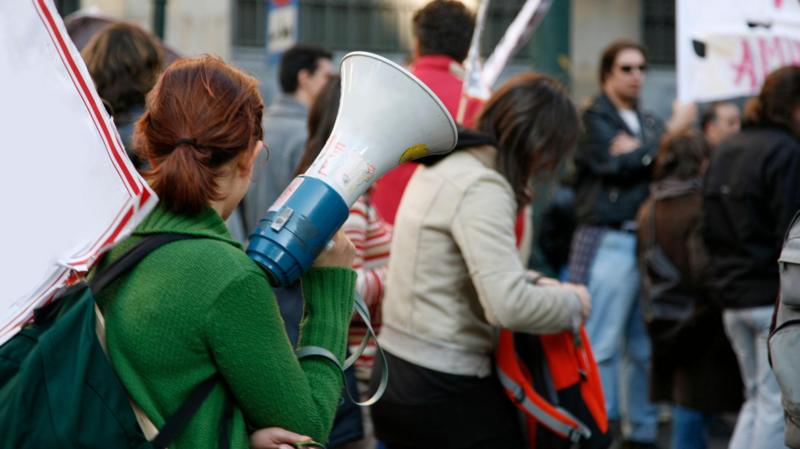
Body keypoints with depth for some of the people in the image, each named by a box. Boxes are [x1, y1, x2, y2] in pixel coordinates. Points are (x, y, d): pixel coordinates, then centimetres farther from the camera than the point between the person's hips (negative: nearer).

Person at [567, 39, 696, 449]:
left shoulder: (649, 123, 20)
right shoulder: (592, 119, 0)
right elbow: (619, 166, -13)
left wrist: (639, 151, -12)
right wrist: (671, 132, -6)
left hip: (648, 242, 7)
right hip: (609, 242, -6)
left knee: (644, 348, 10)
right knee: (602, 346, -7)